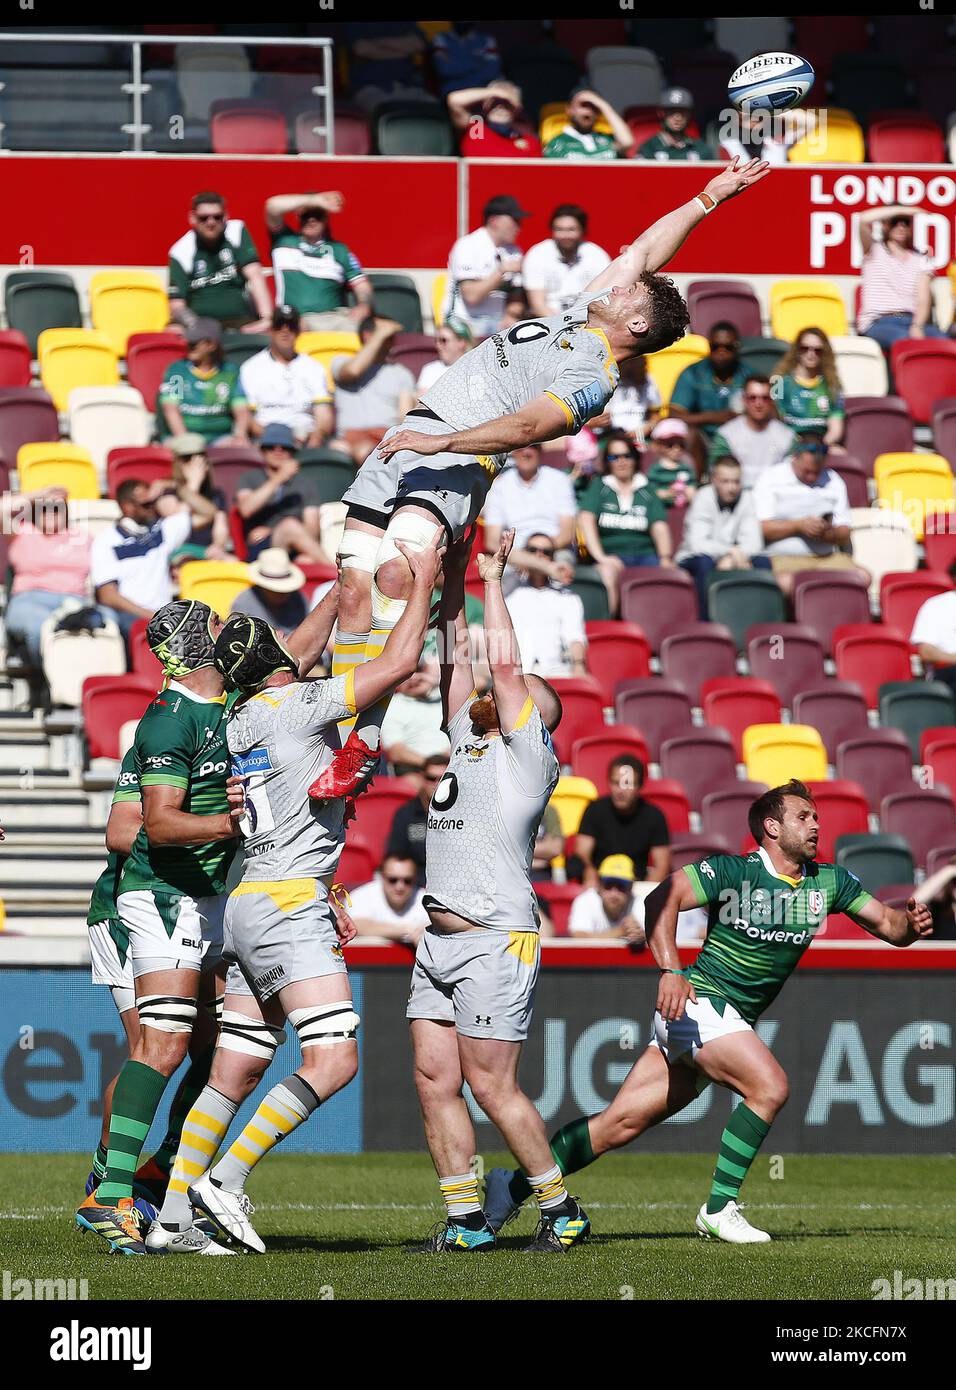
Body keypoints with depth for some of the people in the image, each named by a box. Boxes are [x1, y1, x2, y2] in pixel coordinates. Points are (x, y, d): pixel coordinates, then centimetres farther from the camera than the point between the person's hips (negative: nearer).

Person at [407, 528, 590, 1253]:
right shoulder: (467, 741, 18)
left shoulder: (529, 751, -2)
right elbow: (457, 658, 20)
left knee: (490, 1084, -8)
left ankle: (562, 1209, 2)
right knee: (435, 1080, 3)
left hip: (496, 940, -8)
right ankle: (466, 1219, 5)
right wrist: (455, 576, 14)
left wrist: (493, 579, -2)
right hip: (440, 940, 8)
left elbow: (505, 663, -10)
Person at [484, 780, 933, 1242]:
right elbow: (662, 898, -17)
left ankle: (513, 1186, 8)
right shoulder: (733, 871, -11)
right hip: (699, 1003, -7)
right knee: (769, 1086, -25)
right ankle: (718, 1210, -16)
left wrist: (911, 923, -14)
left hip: (732, 1022, 7)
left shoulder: (828, 882, 8)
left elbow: (888, 925, 10)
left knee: (620, 1122, 2)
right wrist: (670, 970, -30)